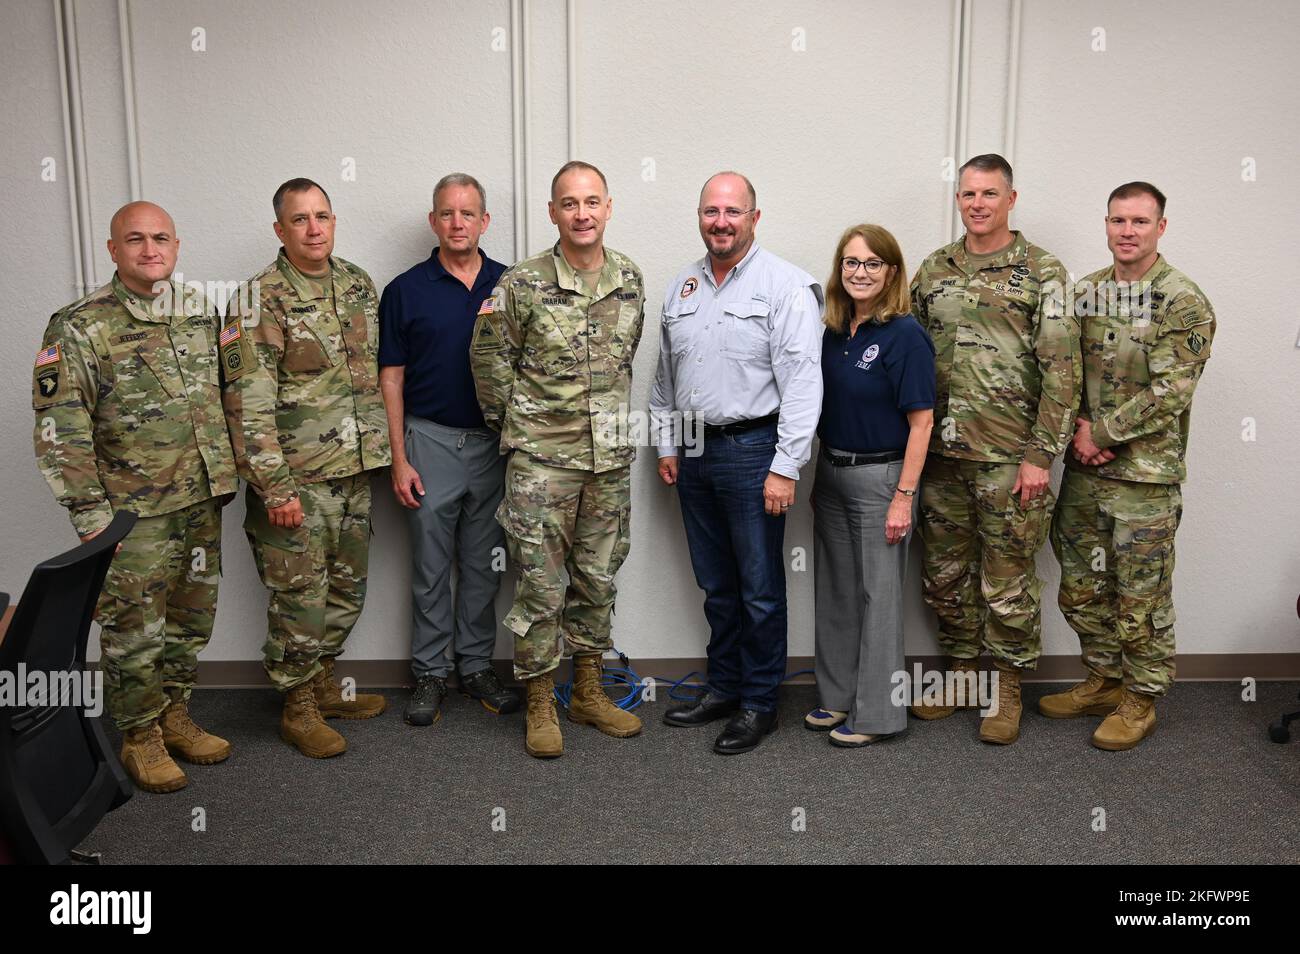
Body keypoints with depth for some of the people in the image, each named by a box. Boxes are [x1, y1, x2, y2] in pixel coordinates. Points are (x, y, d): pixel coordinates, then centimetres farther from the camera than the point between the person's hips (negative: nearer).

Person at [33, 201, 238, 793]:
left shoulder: (202, 313, 6)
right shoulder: (79, 328, -10)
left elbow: (227, 395, 15)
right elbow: (60, 431, -12)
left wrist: (226, 476, 12)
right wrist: (91, 515, -14)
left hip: (202, 504, 5)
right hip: (133, 515, -5)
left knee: (192, 622, 16)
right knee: (134, 631, 4)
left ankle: (175, 716, 34)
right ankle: (140, 739, 22)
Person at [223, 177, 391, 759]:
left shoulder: (359, 285, 9)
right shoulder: (261, 300, -12)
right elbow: (248, 404, -16)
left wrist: (380, 450, 15)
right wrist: (275, 486, -19)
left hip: (354, 471, 7)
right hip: (297, 477, -6)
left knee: (346, 590, 16)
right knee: (300, 596, 2)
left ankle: (322, 683, 34)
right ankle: (298, 709, 18)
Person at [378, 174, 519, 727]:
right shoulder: (406, 290, -1)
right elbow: (391, 378, -1)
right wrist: (399, 460, -6)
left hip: (494, 441, 2)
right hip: (431, 441, -2)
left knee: (483, 564, 11)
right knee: (431, 567, 5)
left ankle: (476, 666, 23)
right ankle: (430, 672, 18)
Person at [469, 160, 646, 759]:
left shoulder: (631, 281, 4)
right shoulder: (522, 285, -10)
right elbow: (488, 358, -1)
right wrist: (512, 426, 4)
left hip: (610, 458, 5)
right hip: (541, 461, -4)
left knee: (597, 580, 14)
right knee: (541, 586, 1)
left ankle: (588, 693, 28)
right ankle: (539, 706, 16)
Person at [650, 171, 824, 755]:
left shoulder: (785, 285, -9)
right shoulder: (681, 289, 12)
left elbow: (802, 382, -15)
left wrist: (786, 466, -18)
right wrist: (667, 445, 15)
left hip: (752, 451, -6)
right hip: (694, 454, 6)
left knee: (760, 589, 3)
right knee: (716, 585, 16)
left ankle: (759, 704, 16)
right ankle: (723, 688, 30)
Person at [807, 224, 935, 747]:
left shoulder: (904, 335, -14)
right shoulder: (834, 331, 6)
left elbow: (921, 421, -15)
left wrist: (903, 497, -19)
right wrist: (820, 479, 15)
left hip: (879, 476, -7)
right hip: (832, 473, 7)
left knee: (877, 594, 3)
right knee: (833, 590, 15)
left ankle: (875, 713, 15)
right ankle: (839, 696, 29)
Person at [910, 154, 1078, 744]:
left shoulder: (1042, 272, -4)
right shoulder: (934, 270, 10)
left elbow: (1061, 368, -8)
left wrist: (1041, 455, -13)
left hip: (1009, 458, -4)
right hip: (941, 454, 5)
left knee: (1007, 582, 4)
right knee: (944, 574, 13)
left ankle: (1007, 688, 21)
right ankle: (961, 671, 31)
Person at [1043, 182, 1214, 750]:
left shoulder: (1184, 303, -10)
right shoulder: (1084, 292, 8)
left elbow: (1168, 393, -16)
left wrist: (1102, 435, -15)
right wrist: (1078, 427, -8)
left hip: (1146, 474, -6)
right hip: (1083, 469, 6)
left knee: (1141, 596, 4)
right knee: (1081, 587, 14)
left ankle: (1141, 699, 21)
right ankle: (1103, 680, 32)